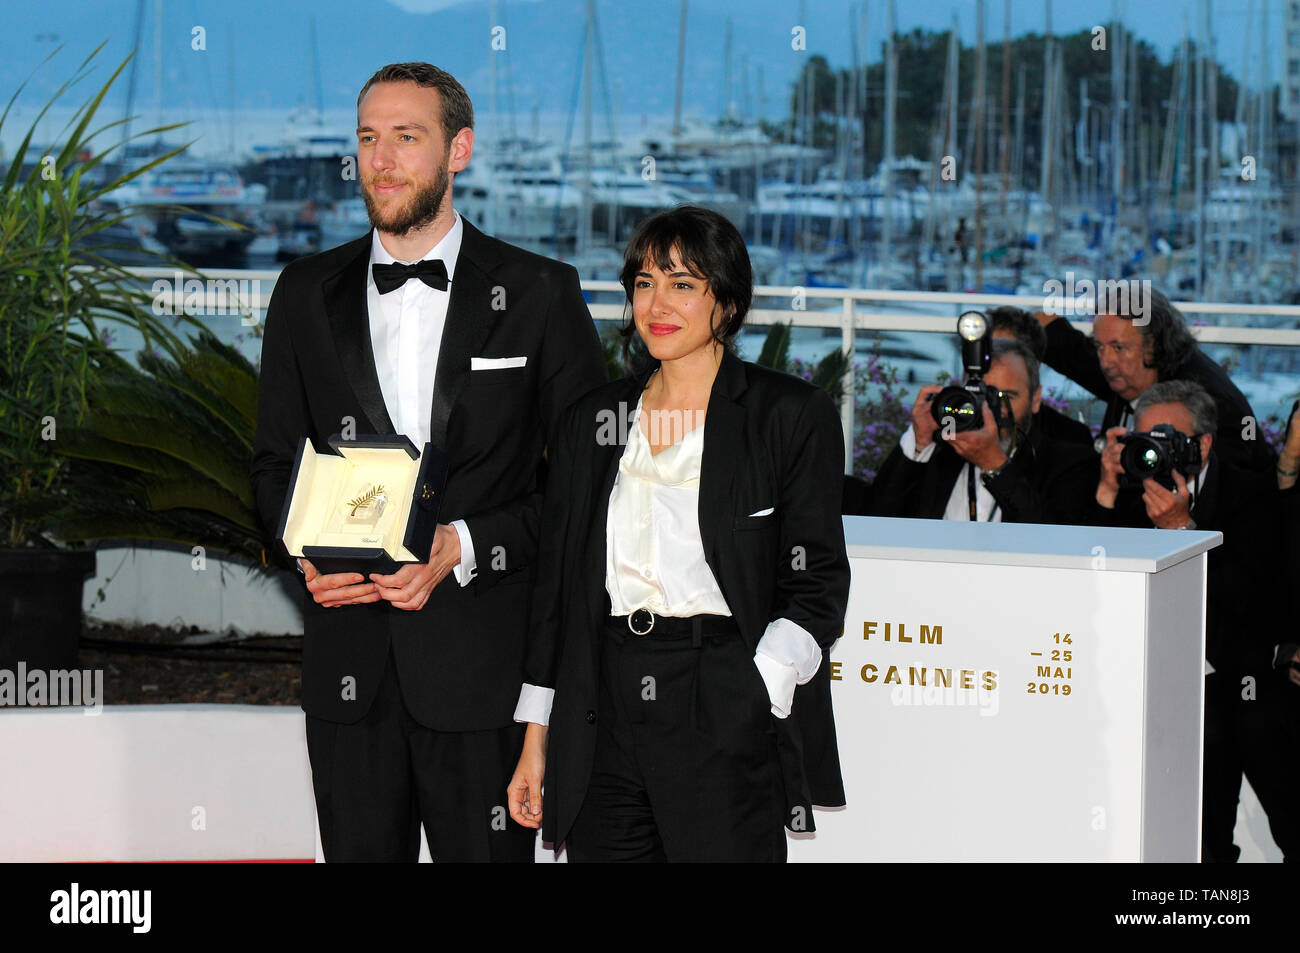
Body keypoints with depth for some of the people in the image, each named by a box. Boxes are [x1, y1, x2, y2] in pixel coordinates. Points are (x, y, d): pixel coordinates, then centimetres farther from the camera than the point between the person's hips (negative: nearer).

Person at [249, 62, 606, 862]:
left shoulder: (539, 294, 1)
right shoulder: (307, 295, 11)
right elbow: (275, 461, 15)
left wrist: (464, 548, -14)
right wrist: (312, 548, -6)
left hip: (483, 666, -3)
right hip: (349, 667, 3)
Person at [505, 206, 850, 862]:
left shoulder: (792, 415, 1)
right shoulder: (592, 420, 14)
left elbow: (818, 582, -2)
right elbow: (555, 582, 15)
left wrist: (759, 698, -16)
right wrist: (536, 740, 10)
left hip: (727, 716, -4)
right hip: (604, 722, 4)